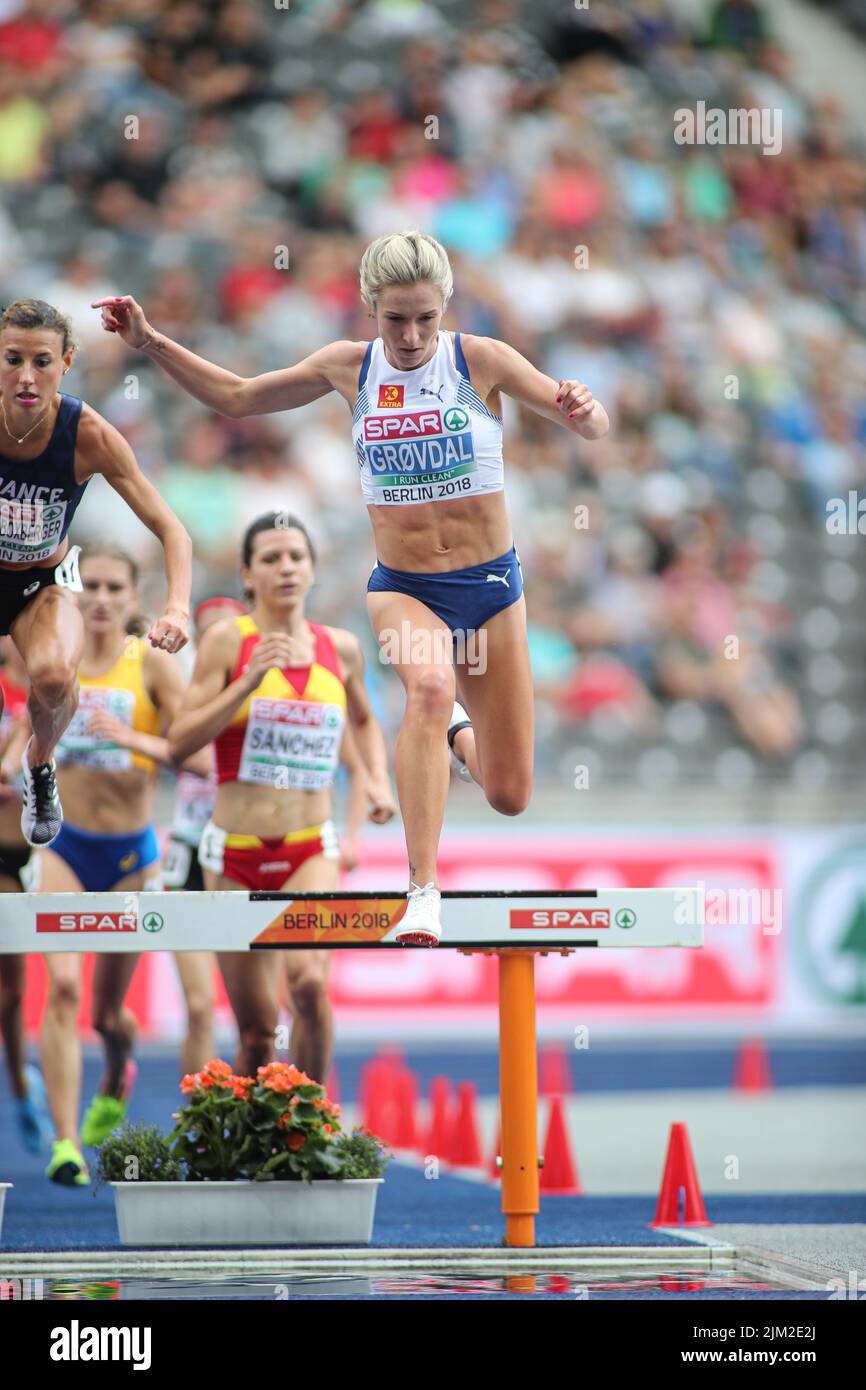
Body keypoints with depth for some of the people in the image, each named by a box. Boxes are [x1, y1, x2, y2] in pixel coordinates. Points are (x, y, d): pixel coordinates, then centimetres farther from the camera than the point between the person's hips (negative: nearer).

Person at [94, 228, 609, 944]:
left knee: (509, 797, 5)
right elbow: (235, 396, 10)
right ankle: (423, 894, -37)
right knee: (430, 686, -37)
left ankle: (457, 729, 43)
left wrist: (583, 409, -36)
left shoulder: (482, 359, -9)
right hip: (401, 586, 0)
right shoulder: (349, 368, -3)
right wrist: (151, 343, 0)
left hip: (490, 587, 0)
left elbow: (591, 425, -12)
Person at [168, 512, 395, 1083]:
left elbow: (364, 720, 27)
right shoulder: (228, 640, -4)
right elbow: (180, 741, -11)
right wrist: (249, 682, -19)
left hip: (311, 850, 1)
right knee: (256, 1032, 5)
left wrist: (379, 779, 9)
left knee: (310, 981, -27)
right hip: (236, 852, -1)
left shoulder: (341, 648, 6)